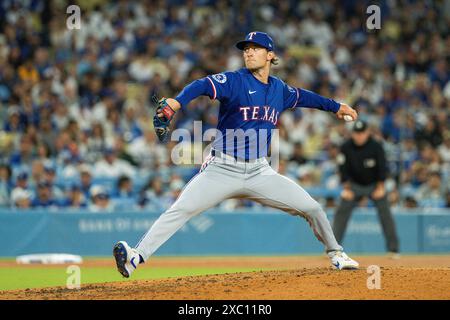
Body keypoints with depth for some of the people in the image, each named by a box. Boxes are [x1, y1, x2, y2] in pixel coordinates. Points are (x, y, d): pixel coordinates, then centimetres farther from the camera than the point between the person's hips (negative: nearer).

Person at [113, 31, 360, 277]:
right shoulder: (234, 81, -6)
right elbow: (203, 85, -24)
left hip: (259, 172, 4)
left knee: (312, 208, 3)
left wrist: (335, 106, 42)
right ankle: (137, 256, -24)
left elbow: (301, 96, 33)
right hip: (222, 171, -4)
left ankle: (335, 253, 27)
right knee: (181, 210, -20)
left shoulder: (279, 89, 11)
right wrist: (177, 102, -45)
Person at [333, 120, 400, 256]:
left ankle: (393, 249, -3)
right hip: (354, 184, 1)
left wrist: (380, 187, -13)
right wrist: (347, 188, -9)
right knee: (341, 212, -9)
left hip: (374, 184, -1)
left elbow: (382, 167, -13)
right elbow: (343, 168, -8)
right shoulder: (346, 147, -15)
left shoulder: (376, 146, -19)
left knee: (385, 213, -9)